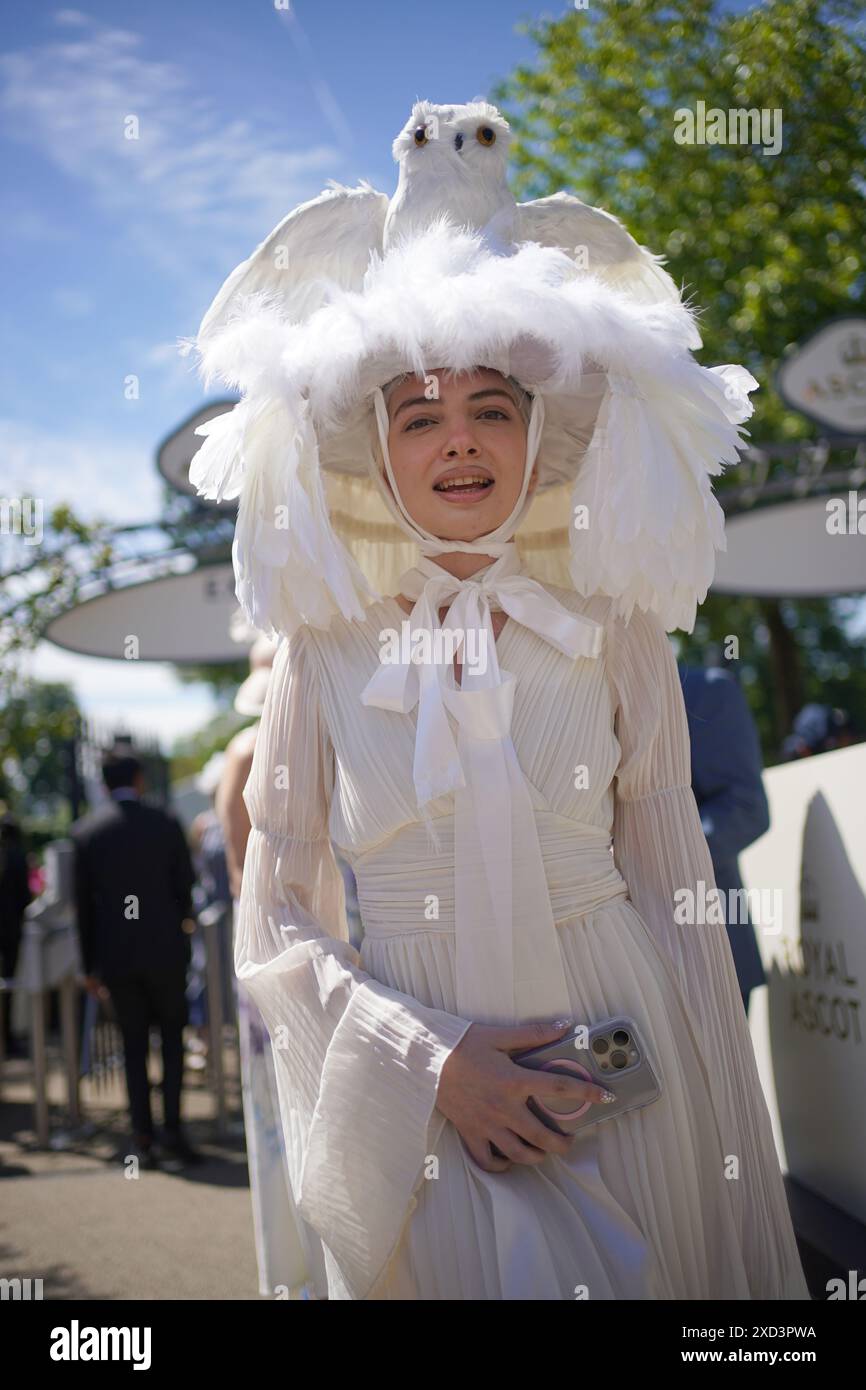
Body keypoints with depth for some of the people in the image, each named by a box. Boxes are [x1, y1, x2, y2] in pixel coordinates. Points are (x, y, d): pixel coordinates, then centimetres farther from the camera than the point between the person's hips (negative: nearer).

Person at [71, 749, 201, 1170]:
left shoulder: (84, 832, -1)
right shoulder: (166, 824, -4)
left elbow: (83, 903, 1)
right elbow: (186, 887, 2)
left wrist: (90, 965, 8)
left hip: (116, 954, 1)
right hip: (165, 949, -1)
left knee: (134, 1045, 9)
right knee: (172, 1038, 11)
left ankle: (142, 1139, 7)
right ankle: (172, 1131, 2)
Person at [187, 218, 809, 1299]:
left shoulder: (615, 635, 0)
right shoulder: (327, 655, -1)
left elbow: (672, 889, 2)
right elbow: (277, 928, -1)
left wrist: (724, 1132, -1)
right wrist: (432, 1058, -15)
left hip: (621, 1079, 1)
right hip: (413, 1108, -1)